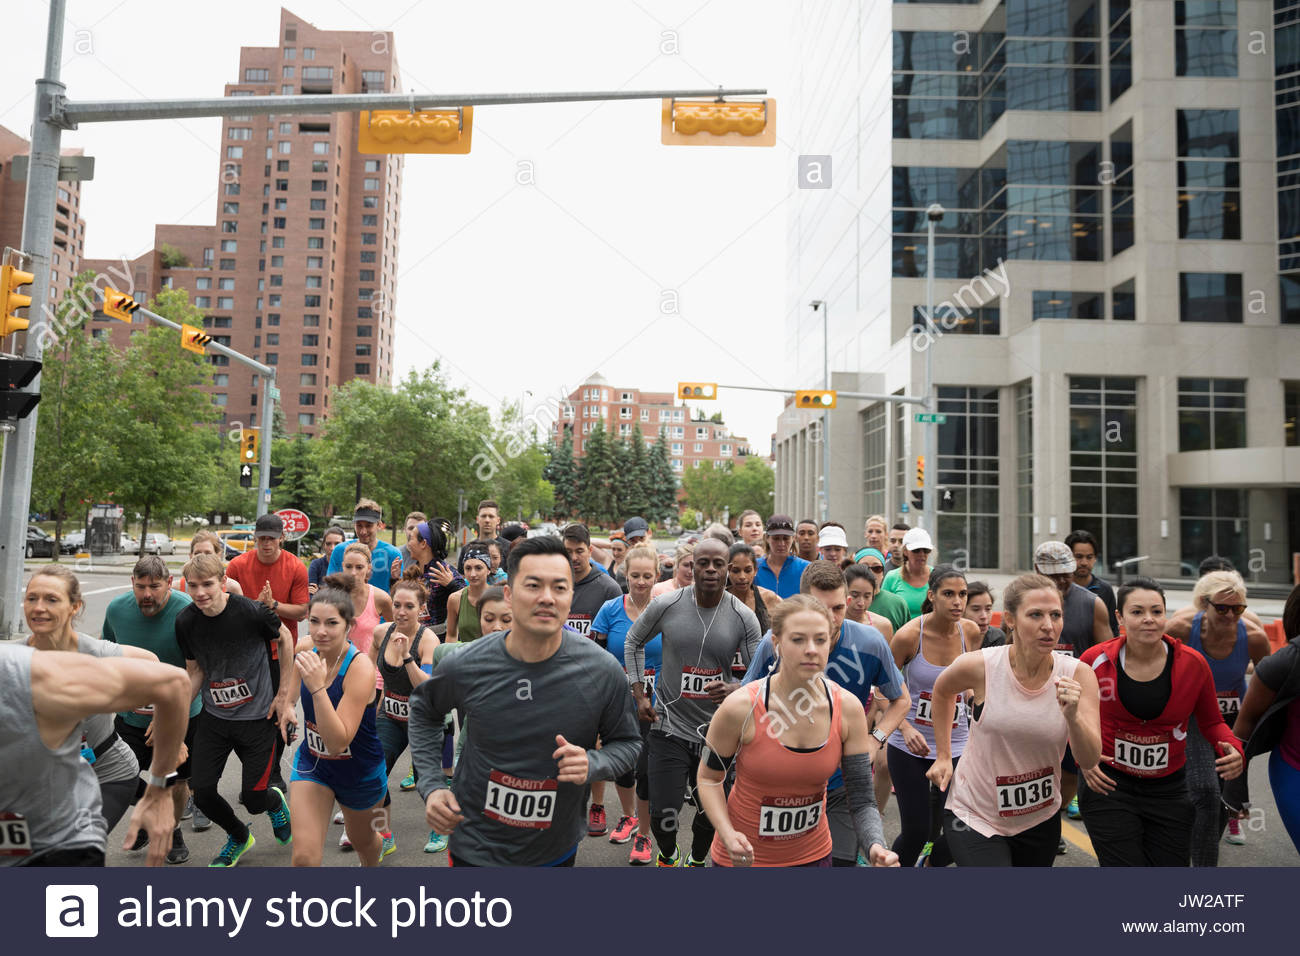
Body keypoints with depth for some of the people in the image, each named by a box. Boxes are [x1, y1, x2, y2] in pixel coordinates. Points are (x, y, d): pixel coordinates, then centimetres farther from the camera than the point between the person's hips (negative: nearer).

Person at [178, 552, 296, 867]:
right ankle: (239, 837, 32)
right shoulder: (185, 622, -9)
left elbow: (285, 640, -3)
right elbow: (196, 671, 5)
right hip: (214, 717, 4)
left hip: (257, 717, -4)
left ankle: (275, 801, 38)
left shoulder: (252, 611, -22)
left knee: (253, 799, -3)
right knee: (202, 791, 0)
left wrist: (284, 696, -4)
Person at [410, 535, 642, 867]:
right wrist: (431, 785, -5)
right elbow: (424, 710, 5)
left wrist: (591, 764, -24)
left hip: (557, 851, 1)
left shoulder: (602, 671, -19)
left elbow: (627, 742, -4)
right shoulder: (464, 667, -17)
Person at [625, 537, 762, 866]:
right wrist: (639, 694, 4)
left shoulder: (744, 618, -8)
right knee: (662, 815, -4)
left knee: (711, 814, 14)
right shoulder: (666, 605, -9)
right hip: (670, 726, -1)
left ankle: (697, 860, 47)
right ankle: (667, 856, 32)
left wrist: (734, 690, -26)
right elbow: (633, 641, 9)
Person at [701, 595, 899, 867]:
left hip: (813, 853, 3)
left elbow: (862, 800, -9)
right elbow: (709, 776, -8)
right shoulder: (740, 707, -22)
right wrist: (728, 834, -23)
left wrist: (876, 848, -28)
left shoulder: (848, 708, -14)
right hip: (744, 855, -3)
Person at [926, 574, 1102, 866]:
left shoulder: (1078, 674, -13)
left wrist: (1072, 716, -35)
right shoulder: (979, 666, -18)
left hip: (1040, 820, 3)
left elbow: (1090, 759, -16)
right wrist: (943, 756, 5)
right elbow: (942, 690, 5)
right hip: (975, 817, -3)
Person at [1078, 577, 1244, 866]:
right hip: (1107, 785, -2)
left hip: (1169, 790, 3)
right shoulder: (1095, 660, -11)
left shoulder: (1192, 663, -7)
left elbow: (1211, 722, 9)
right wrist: (1083, 756, -12)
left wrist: (1233, 748, -12)